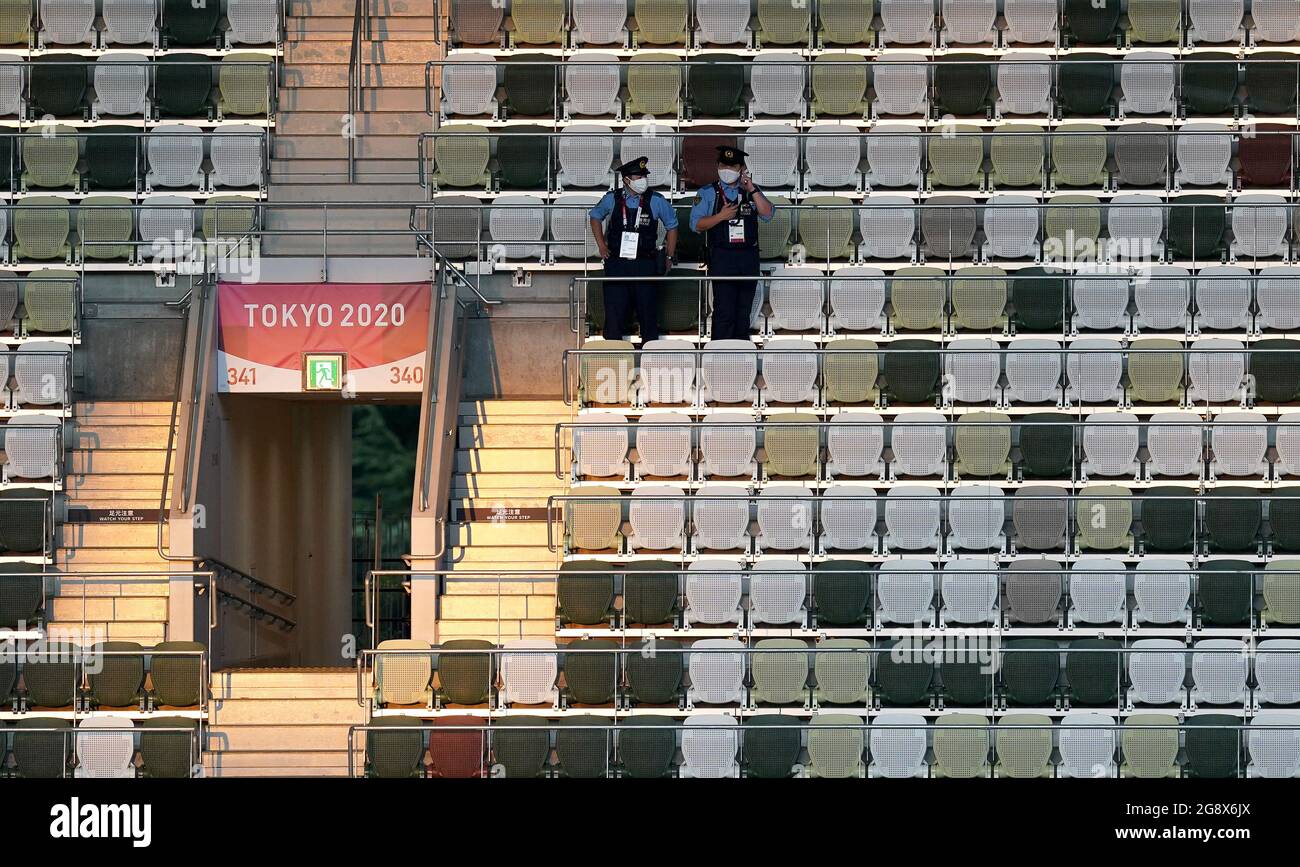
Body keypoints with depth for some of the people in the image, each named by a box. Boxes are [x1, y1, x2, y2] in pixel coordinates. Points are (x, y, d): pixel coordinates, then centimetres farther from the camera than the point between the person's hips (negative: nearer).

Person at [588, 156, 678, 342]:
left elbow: (672, 226, 12)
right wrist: (601, 245, 14)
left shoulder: (656, 201, -2)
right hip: (616, 263, 1)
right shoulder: (611, 200, 2)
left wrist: (669, 257, 10)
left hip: (645, 264, -1)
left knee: (648, 312, 2)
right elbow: (595, 216, 21)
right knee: (614, 314, 0)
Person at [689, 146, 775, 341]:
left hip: (748, 258, 3)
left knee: (744, 311, 9)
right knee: (724, 312, -10)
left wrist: (752, 190, -10)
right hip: (722, 258, -3)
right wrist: (721, 216, -15)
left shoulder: (752, 192, 13)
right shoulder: (707, 193, 6)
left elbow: (768, 214, -2)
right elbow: (696, 224, -2)